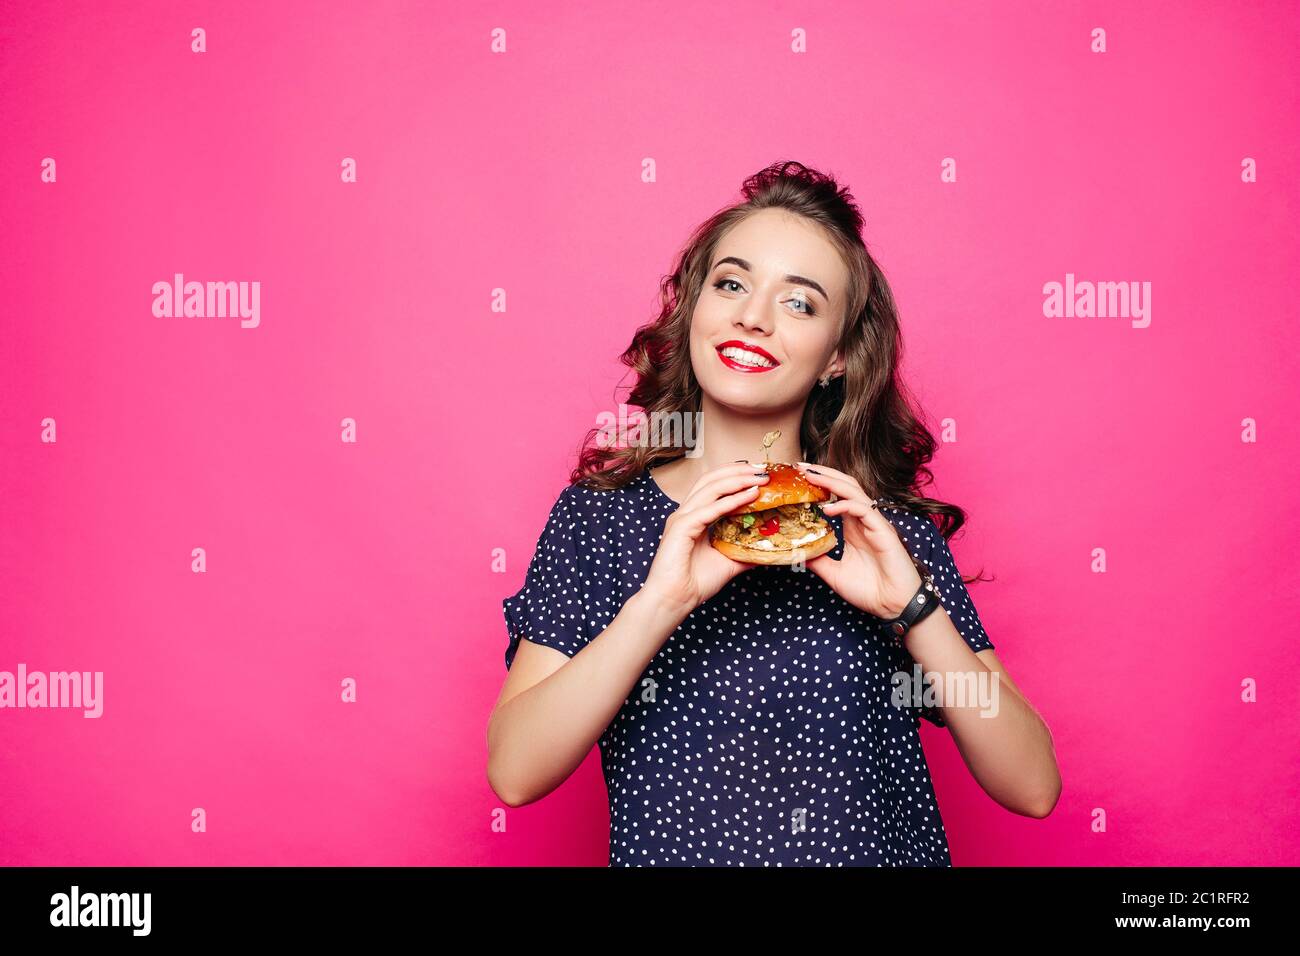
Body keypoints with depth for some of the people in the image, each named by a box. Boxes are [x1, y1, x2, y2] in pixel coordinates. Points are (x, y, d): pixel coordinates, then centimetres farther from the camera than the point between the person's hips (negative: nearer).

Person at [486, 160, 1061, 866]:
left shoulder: (891, 530, 1)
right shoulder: (597, 517, 0)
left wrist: (912, 606, -14)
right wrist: (659, 603, -20)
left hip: (887, 849, 0)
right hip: (668, 851, 1)